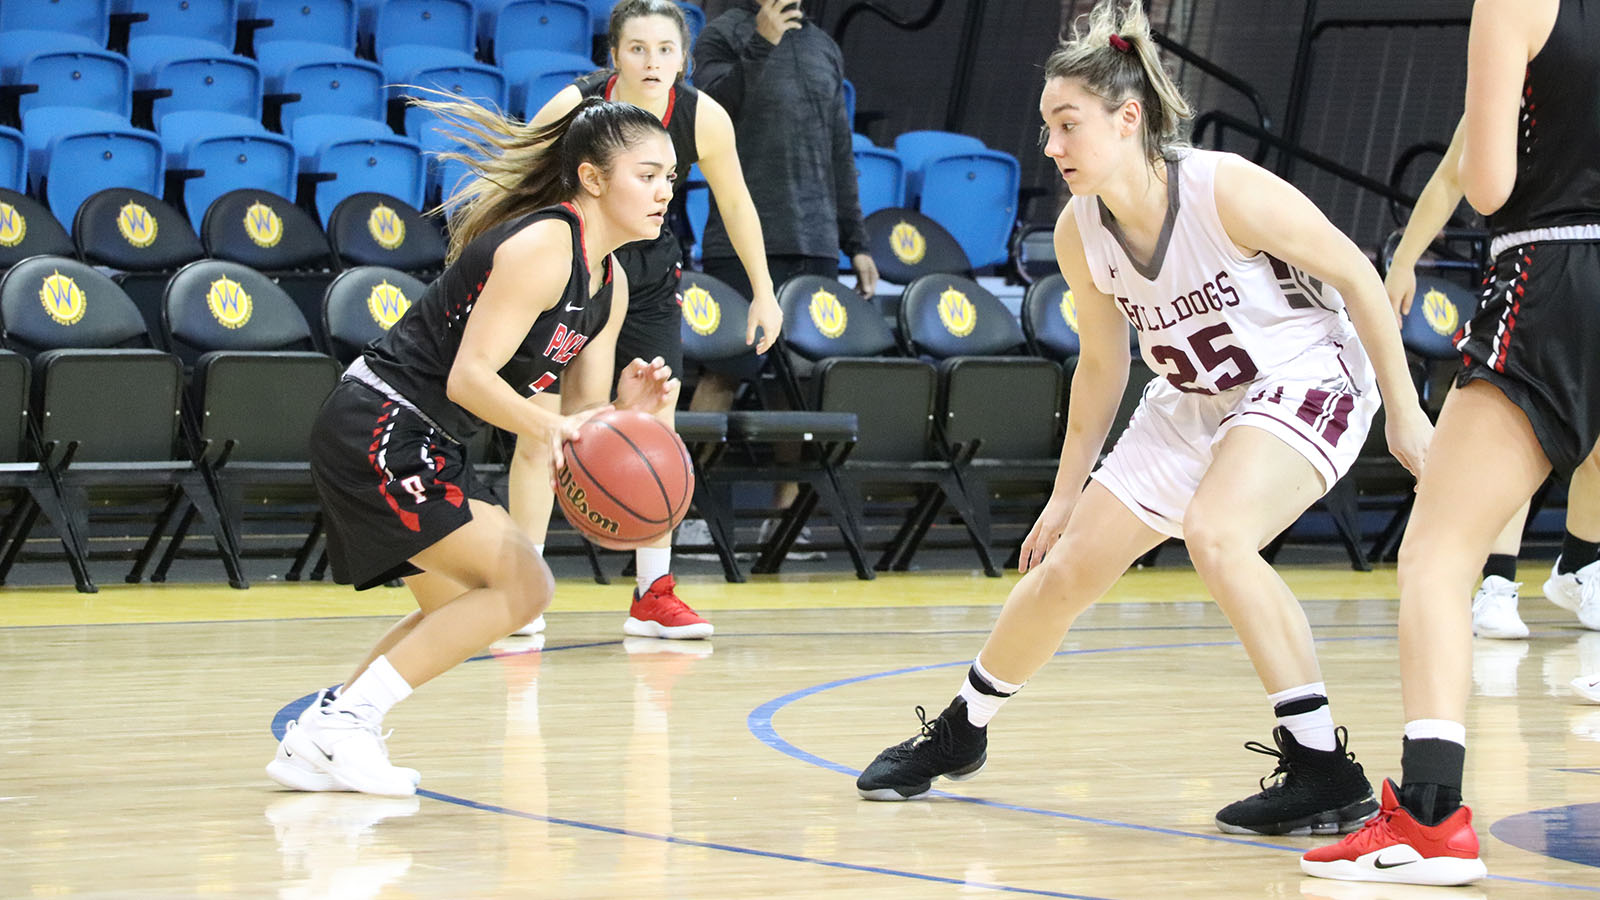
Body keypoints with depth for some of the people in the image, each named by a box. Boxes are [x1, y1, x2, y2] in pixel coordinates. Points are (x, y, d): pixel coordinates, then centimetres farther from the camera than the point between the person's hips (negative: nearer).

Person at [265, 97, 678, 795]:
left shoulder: (608, 283, 10)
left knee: (457, 606, 22)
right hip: (377, 429, -11)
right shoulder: (543, 246, -19)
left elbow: (582, 413, 9)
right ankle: (343, 722, -9)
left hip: (421, 447, 11)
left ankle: (313, 747, 23)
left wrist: (627, 409, -12)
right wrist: (548, 427, -38)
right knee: (521, 585, -13)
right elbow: (469, 377, -25)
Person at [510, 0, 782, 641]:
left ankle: (653, 594, 11)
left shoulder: (703, 117, -20)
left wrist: (763, 292, 4)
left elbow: (735, 203, -2)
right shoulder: (573, 108, -28)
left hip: (646, 273, 3)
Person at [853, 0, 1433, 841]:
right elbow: (1101, 366, 6)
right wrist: (1064, 497, 12)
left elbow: (1355, 275, -17)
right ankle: (958, 733, 33)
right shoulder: (1079, 233, -10)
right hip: (1194, 403, 7)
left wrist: (1403, 410, -13)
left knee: (1215, 534, -33)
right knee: (1066, 568, 7)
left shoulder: (1228, 191, -29)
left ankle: (1325, 773, -26)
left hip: (1306, 378, -7)